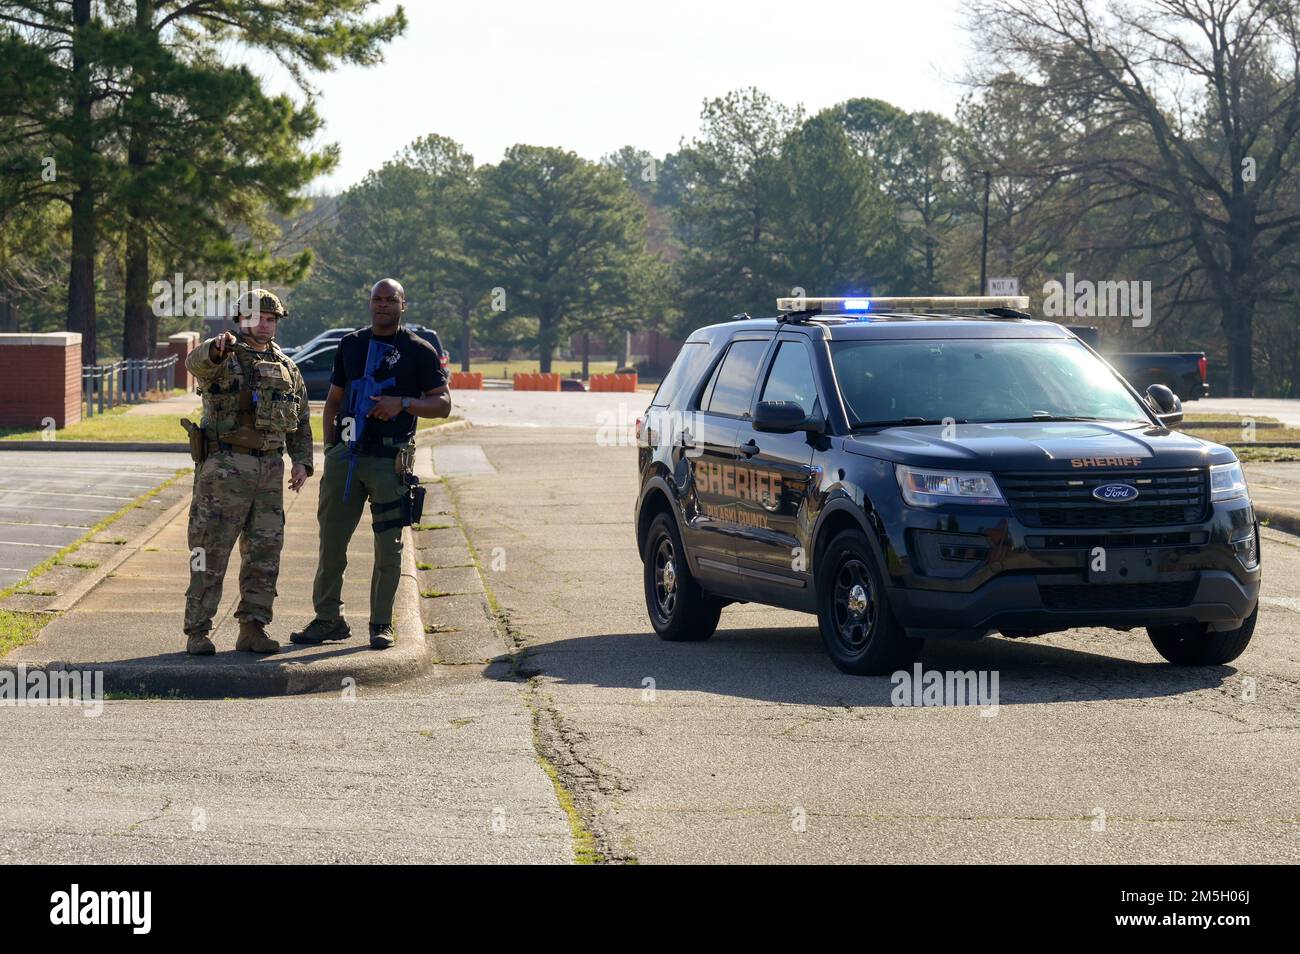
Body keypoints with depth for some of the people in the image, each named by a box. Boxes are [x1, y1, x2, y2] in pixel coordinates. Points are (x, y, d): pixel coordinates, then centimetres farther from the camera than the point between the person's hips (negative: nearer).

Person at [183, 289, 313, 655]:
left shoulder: (287, 368, 15)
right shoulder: (223, 358, -2)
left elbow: (301, 422, 20)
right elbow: (196, 363, -26)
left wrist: (302, 461, 7)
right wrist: (218, 348, -48)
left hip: (269, 472, 6)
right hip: (225, 469, -6)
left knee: (265, 553, 6)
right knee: (211, 552, -4)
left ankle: (253, 629, 13)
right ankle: (197, 632, -1)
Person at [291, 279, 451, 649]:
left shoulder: (419, 351, 2)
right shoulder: (351, 344, 14)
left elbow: (442, 403, 1)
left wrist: (402, 403, -15)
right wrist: (330, 446, 9)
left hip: (390, 458, -4)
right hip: (346, 454, 4)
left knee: (388, 545, 0)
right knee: (331, 539, 4)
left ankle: (382, 624, 7)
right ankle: (328, 618, 14)